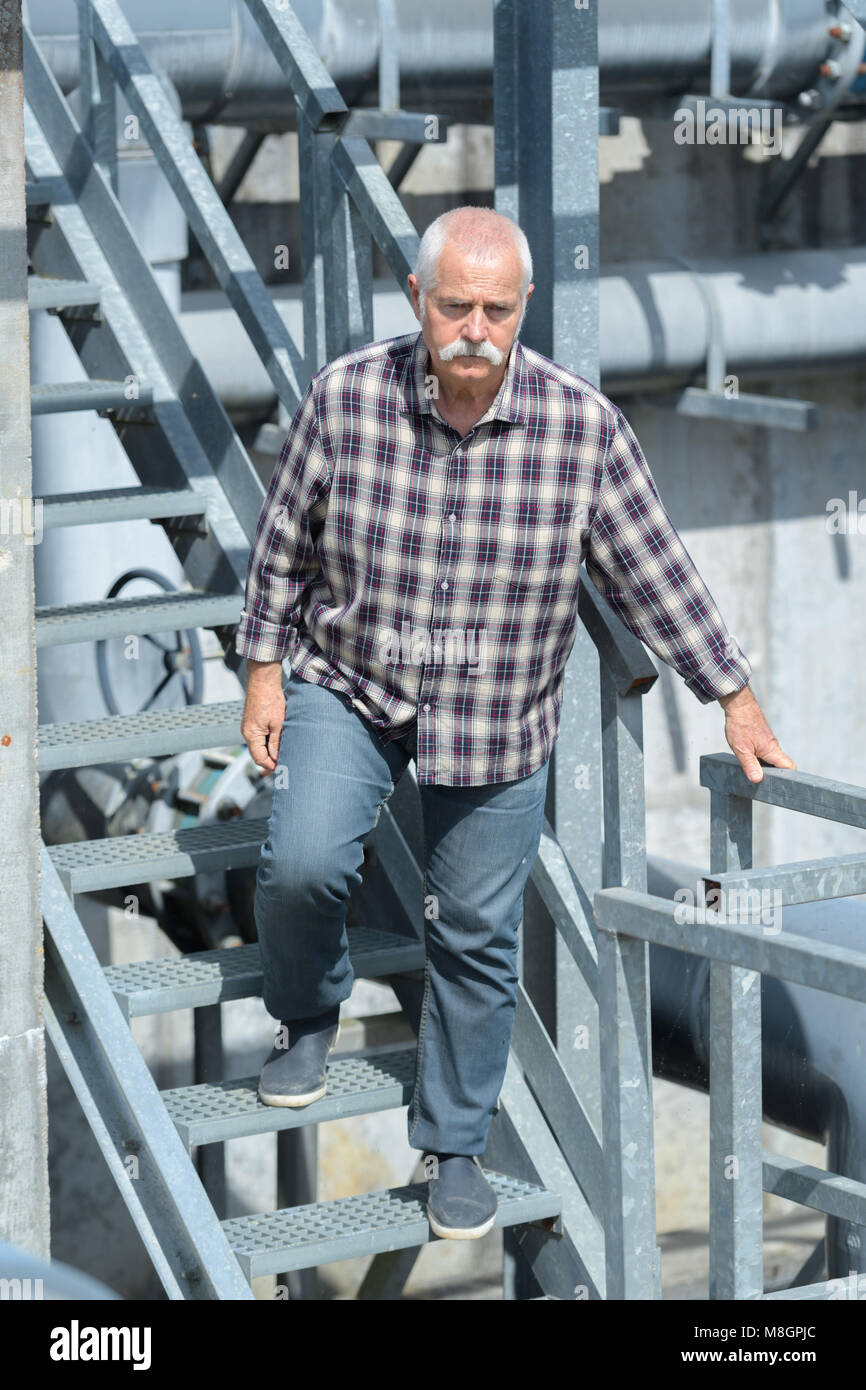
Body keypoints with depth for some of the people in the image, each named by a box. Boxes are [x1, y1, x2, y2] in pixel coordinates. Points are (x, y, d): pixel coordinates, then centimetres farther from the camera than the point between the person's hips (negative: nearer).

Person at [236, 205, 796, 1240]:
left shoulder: (584, 425, -15)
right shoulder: (347, 395, -13)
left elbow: (653, 573, -6)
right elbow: (284, 541, 0)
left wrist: (735, 699, -4)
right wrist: (265, 671, 2)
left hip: (498, 721, 0)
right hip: (348, 686, 0)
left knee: (476, 939, 8)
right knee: (302, 863, -20)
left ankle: (453, 1145, 28)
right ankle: (309, 1017, 13)